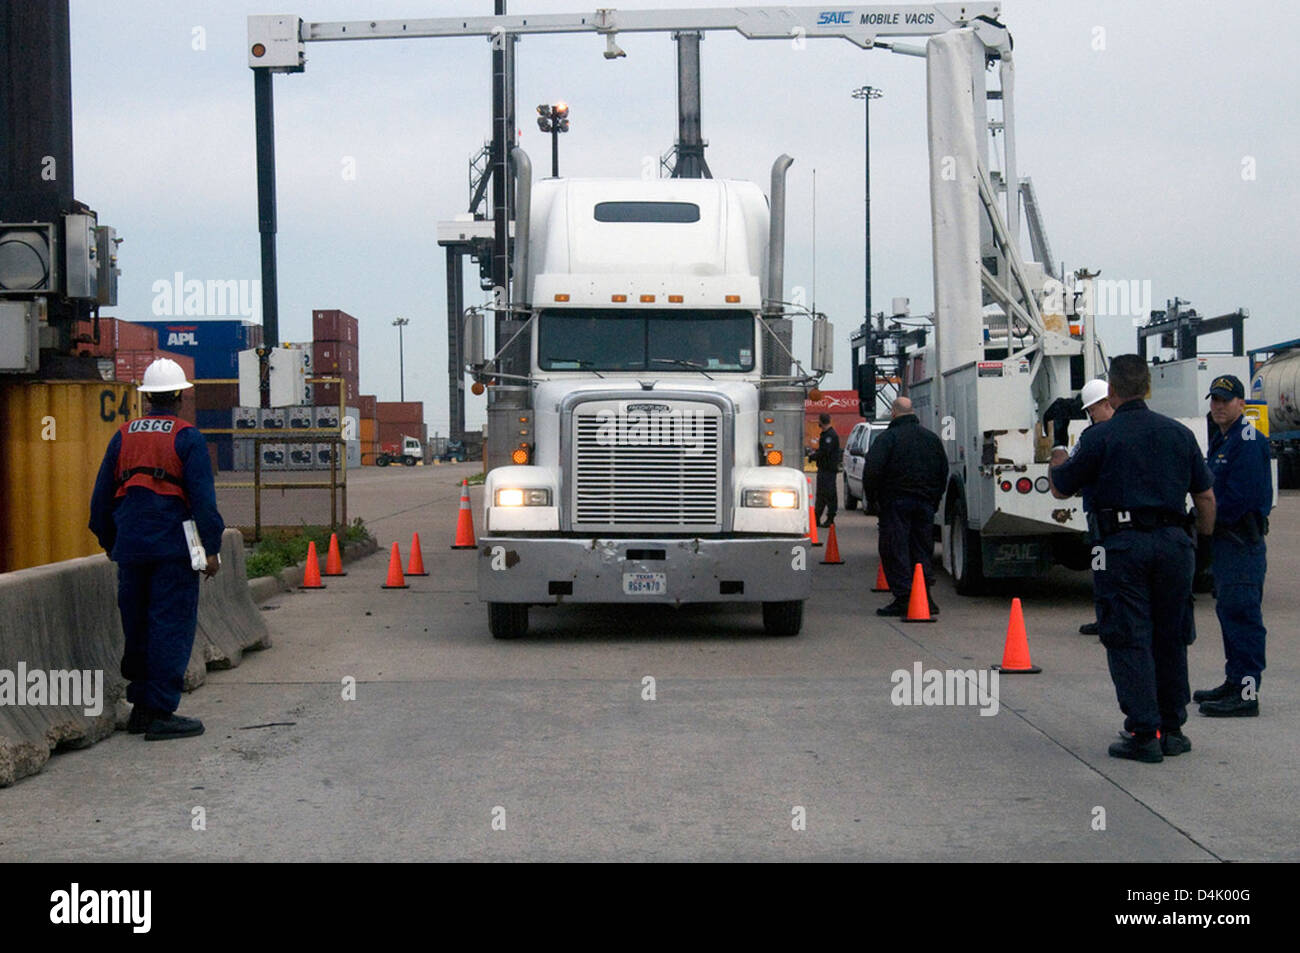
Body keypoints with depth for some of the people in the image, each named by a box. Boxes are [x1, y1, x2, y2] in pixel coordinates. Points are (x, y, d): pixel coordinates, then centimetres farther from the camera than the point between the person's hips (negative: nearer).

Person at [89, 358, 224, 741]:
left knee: (136, 626, 14)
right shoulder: (187, 437, -6)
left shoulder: (123, 436, 9)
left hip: (130, 548, 6)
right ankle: (161, 713, -4)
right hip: (173, 547, -5)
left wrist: (109, 541, 25)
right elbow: (202, 497, -11)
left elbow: (101, 496, 14)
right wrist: (211, 547, -7)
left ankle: (140, 707, 20)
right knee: (172, 627, -2)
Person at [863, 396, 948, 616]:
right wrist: (934, 500, 20)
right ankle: (926, 596, 6)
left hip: (896, 502, -5)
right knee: (922, 549, 11)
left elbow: (872, 470, -14)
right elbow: (943, 472, 16)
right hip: (925, 503, 5)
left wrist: (872, 497, 1)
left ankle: (903, 597, -6)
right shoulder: (932, 438, 13)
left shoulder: (887, 438, -7)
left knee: (895, 550, -2)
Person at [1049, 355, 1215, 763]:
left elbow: (1060, 489, 5)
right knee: (1170, 640, 13)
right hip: (1173, 543, 4)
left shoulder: (1100, 436, -4)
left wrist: (1057, 459, 25)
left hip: (1123, 545, -4)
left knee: (1129, 641, 0)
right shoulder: (1179, 434, 9)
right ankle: (1171, 729, 19)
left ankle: (1144, 733, -3)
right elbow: (1206, 497, 12)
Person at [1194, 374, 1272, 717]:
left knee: (1242, 612, -11)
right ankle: (1234, 682, 25)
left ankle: (1246, 693, -10)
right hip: (1225, 538, 10)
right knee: (1228, 610, 15)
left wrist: (1208, 522, -11)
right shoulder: (1220, 439, 17)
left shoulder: (1248, 442, -14)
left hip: (1243, 541, -10)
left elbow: (1241, 496, -21)